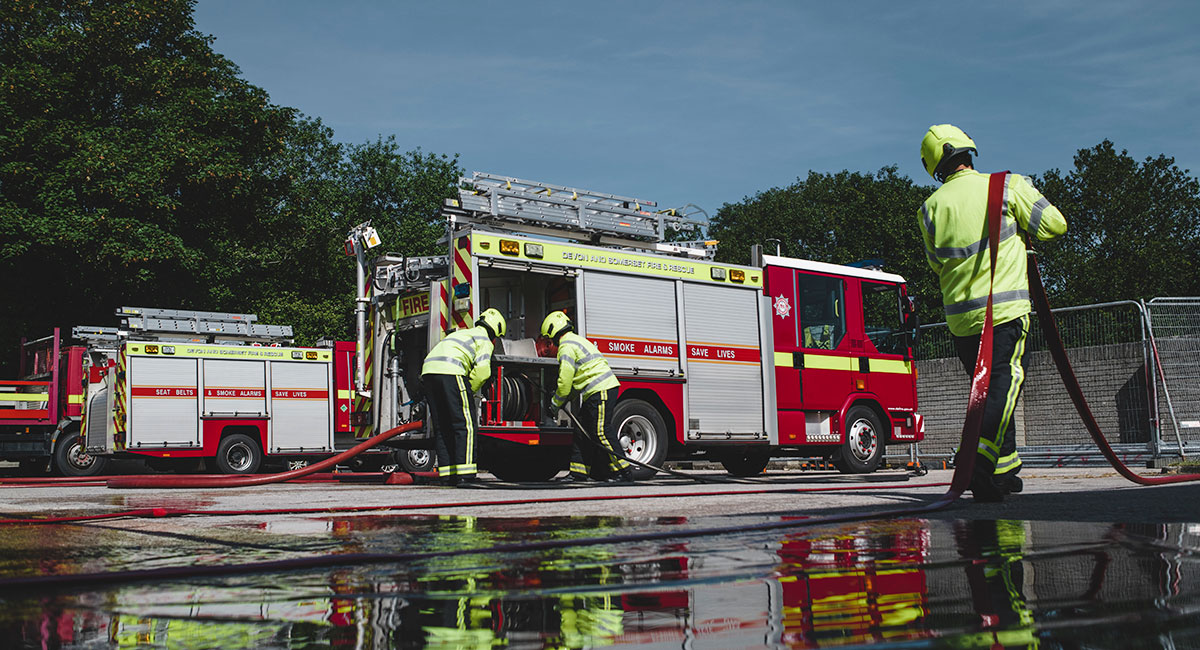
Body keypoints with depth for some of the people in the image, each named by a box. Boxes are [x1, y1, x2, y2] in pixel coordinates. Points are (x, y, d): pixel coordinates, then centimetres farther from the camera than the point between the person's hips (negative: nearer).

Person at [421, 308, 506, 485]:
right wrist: (470, 390, 10)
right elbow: (482, 370, -5)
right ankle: (465, 476, -13)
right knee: (464, 424, -6)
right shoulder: (484, 340, 10)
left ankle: (446, 475, 8)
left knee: (441, 427, 10)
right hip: (449, 371, -8)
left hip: (428, 370, 8)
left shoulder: (462, 333, 35)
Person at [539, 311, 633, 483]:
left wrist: (556, 402, 2)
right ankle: (579, 471, 12)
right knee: (584, 430, 10)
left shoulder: (566, 347, -9)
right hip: (599, 391, 11)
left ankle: (623, 470, -11)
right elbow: (578, 378, 26)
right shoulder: (577, 340, 24)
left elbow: (565, 380, -11)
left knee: (601, 431, -12)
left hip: (600, 391, -11)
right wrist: (565, 399, 21)